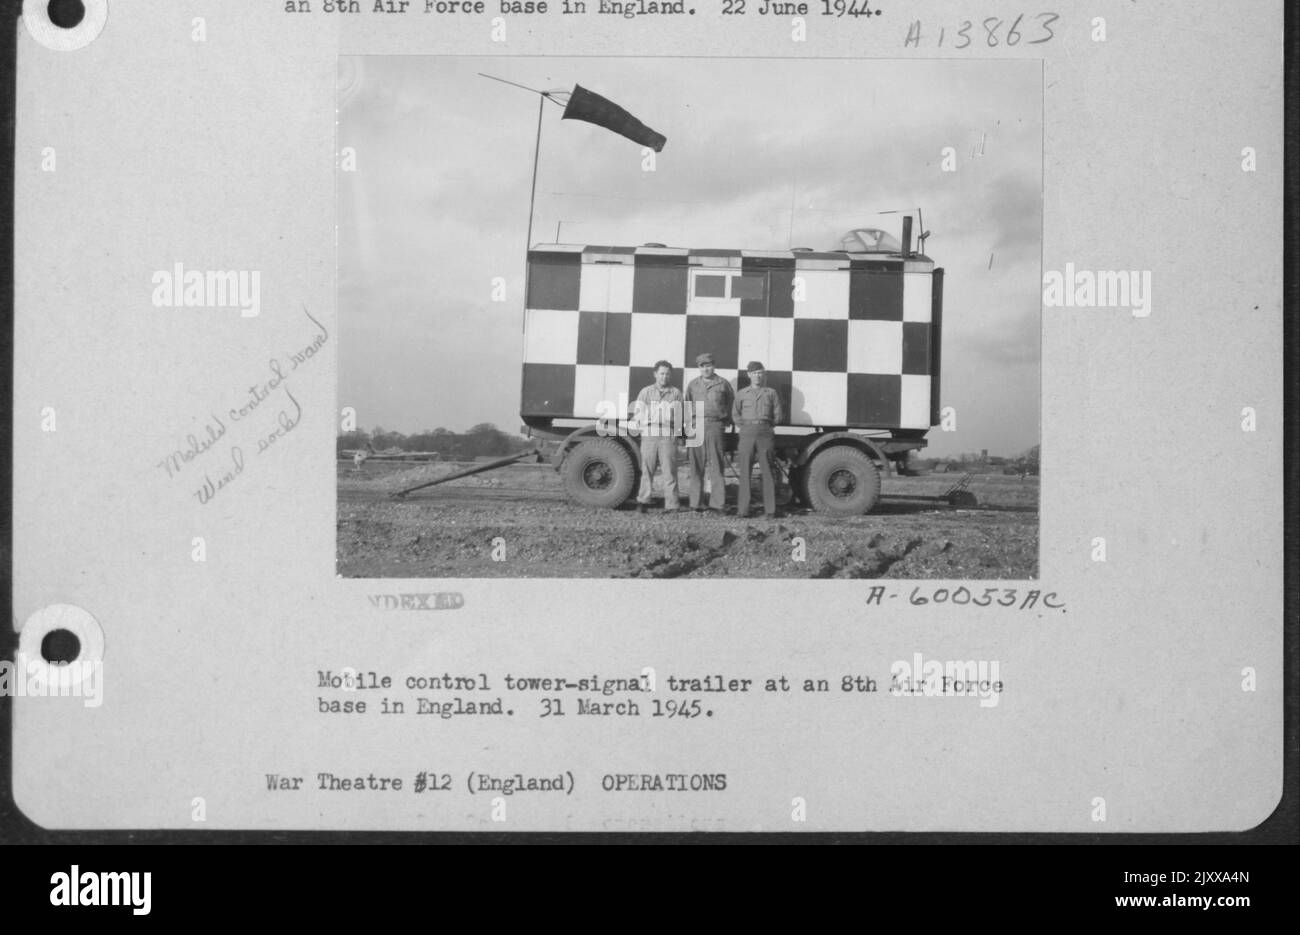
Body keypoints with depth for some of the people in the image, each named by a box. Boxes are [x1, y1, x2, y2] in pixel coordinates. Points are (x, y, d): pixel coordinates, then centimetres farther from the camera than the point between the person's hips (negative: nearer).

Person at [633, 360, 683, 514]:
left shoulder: (676, 393, 12)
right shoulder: (646, 393, 12)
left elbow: (680, 415, 12)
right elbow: (638, 414, 10)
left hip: (669, 436, 0)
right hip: (649, 436, 0)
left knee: (670, 470, -3)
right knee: (647, 469, 1)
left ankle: (670, 504, -1)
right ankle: (643, 501, 8)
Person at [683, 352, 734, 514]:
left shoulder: (722, 384, 7)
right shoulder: (693, 385, 12)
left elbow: (731, 403, 17)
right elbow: (688, 408, 10)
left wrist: (726, 420, 11)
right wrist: (690, 427, -1)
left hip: (715, 426, -2)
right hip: (697, 426, 2)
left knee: (716, 465, -6)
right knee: (696, 467, 3)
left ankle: (717, 503, -6)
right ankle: (696, 503, 7)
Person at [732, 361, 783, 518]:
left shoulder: (771, 393, 10)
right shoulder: (742, 394, 12)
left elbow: (778, 416, 12)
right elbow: (735, 415, 17)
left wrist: (765, 426, 8)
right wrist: (745, 427, 7)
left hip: (765, 433, -1)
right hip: (747, 433, 1)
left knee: (768, 472, -3)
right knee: (745, 472, -3)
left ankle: (770, 510, -2)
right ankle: (743, 509, -1)